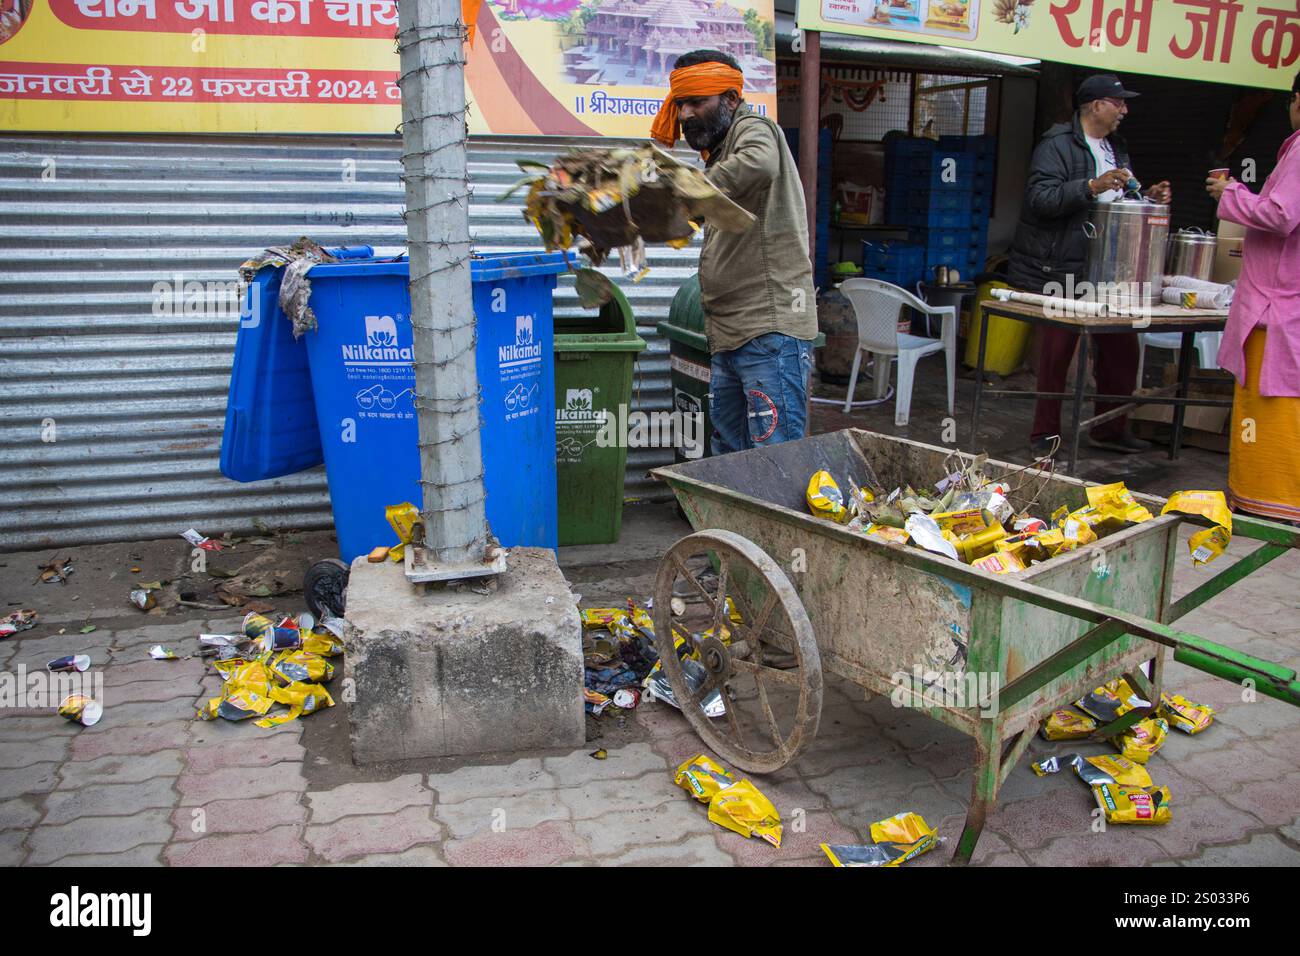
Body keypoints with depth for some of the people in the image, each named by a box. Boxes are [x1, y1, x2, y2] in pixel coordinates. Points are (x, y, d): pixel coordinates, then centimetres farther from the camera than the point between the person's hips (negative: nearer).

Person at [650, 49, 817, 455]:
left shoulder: (752, 128, -3)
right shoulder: (718, 153, 24)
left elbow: (759, 163, -31)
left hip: (770, 334, -10)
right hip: (728, 335, 10)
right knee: (728, 458, 14)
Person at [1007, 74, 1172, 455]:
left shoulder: (1115, 148, 20)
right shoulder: (1058, 144, -7)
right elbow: (1040, 198, -20)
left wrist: (1148, 198, 9)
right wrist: (1092, 186, -28)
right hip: (1059, 272, -8)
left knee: (1122, 348, 9)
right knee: (1056, 353, -2)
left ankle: (1110, 429, 23)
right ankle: (1045, 434, 11)